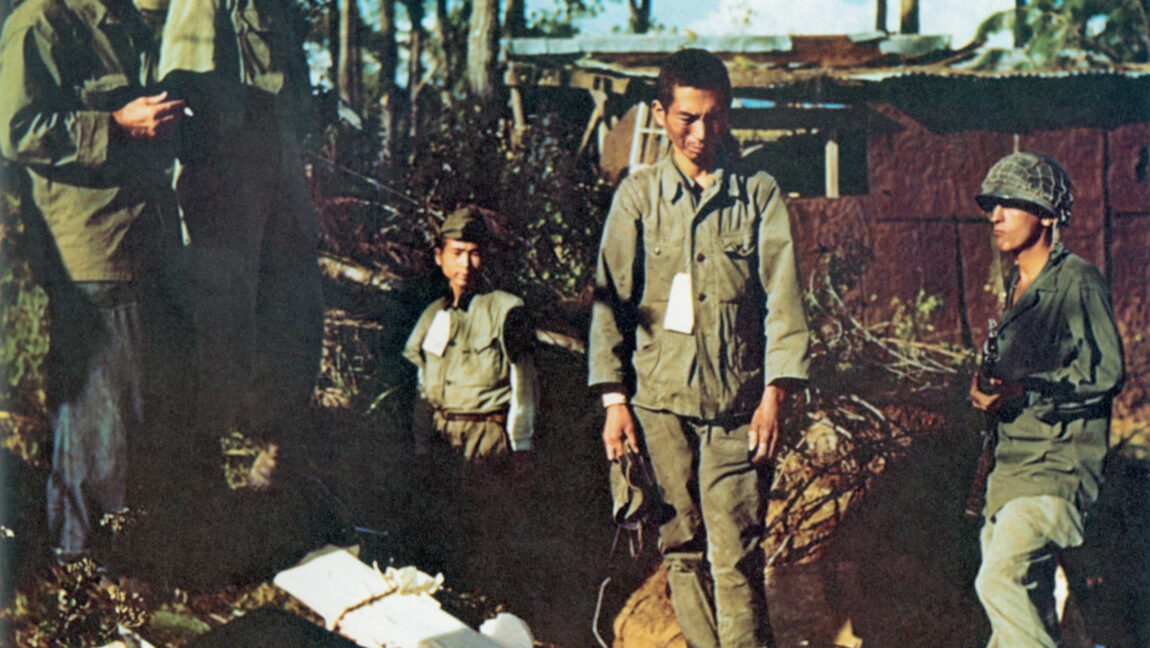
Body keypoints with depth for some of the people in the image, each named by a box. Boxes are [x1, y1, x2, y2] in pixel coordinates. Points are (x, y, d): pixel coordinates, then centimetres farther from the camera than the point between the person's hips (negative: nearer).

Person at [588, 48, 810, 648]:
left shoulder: (759, 193, 6)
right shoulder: (638, 194, 8)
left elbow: (783, 297, 4)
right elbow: (610, 299, 8)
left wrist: (775, 392, -5)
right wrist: (615, 399, 2)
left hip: (738, 402, -1)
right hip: (660, 399, 1)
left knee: (736, 557, -7)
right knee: (683, 548, 6)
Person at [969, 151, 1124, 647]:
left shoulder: (1078, 281, -9)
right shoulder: (1017, 286, 17)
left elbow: (1106, 374, -16)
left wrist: (1026, 391, -23)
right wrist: (988, 389, 13)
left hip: (1059, 464, -9)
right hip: (1013, 461, 9)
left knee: (1001, 580, -23)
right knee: (1027, 598, 12)